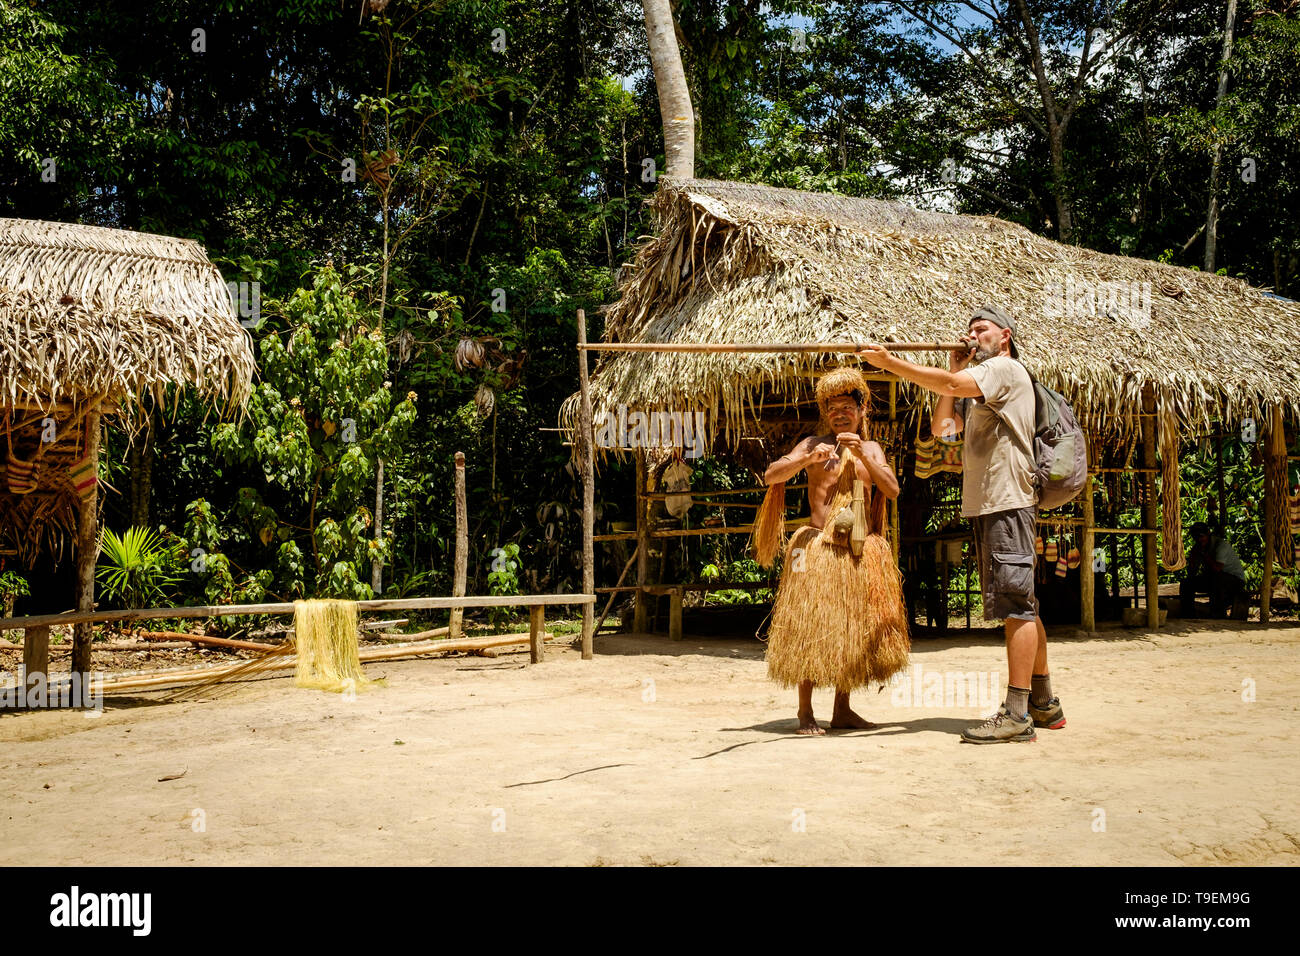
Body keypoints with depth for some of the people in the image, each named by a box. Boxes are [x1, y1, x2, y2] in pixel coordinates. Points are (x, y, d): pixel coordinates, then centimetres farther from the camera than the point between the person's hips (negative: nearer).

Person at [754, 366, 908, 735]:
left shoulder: (871, 449, 15)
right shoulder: (813, 444, 5)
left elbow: (893, 489, 0)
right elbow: (770, 476, -5)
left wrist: (862, 455, -10)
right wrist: (808, 459, -20)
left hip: (861, 550, 4)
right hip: (819, 548, -4)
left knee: (852, 630, 7)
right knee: (811, 629, -7)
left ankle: (842, 711, 17)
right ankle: (805, 714, -1)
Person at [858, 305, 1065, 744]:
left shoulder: (1006, 369, -5)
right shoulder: (980, 386, 25)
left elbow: (952, 385, -21)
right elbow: (942, 426, 19)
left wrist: (891, 362, -21)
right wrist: (955, 369, 12)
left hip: (1009, 502, -10)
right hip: (988, 505, 10)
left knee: (1017, 602, -12)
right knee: (1020, 604, 13)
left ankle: (1017, 714, -15)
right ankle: (1043, 703, 20)